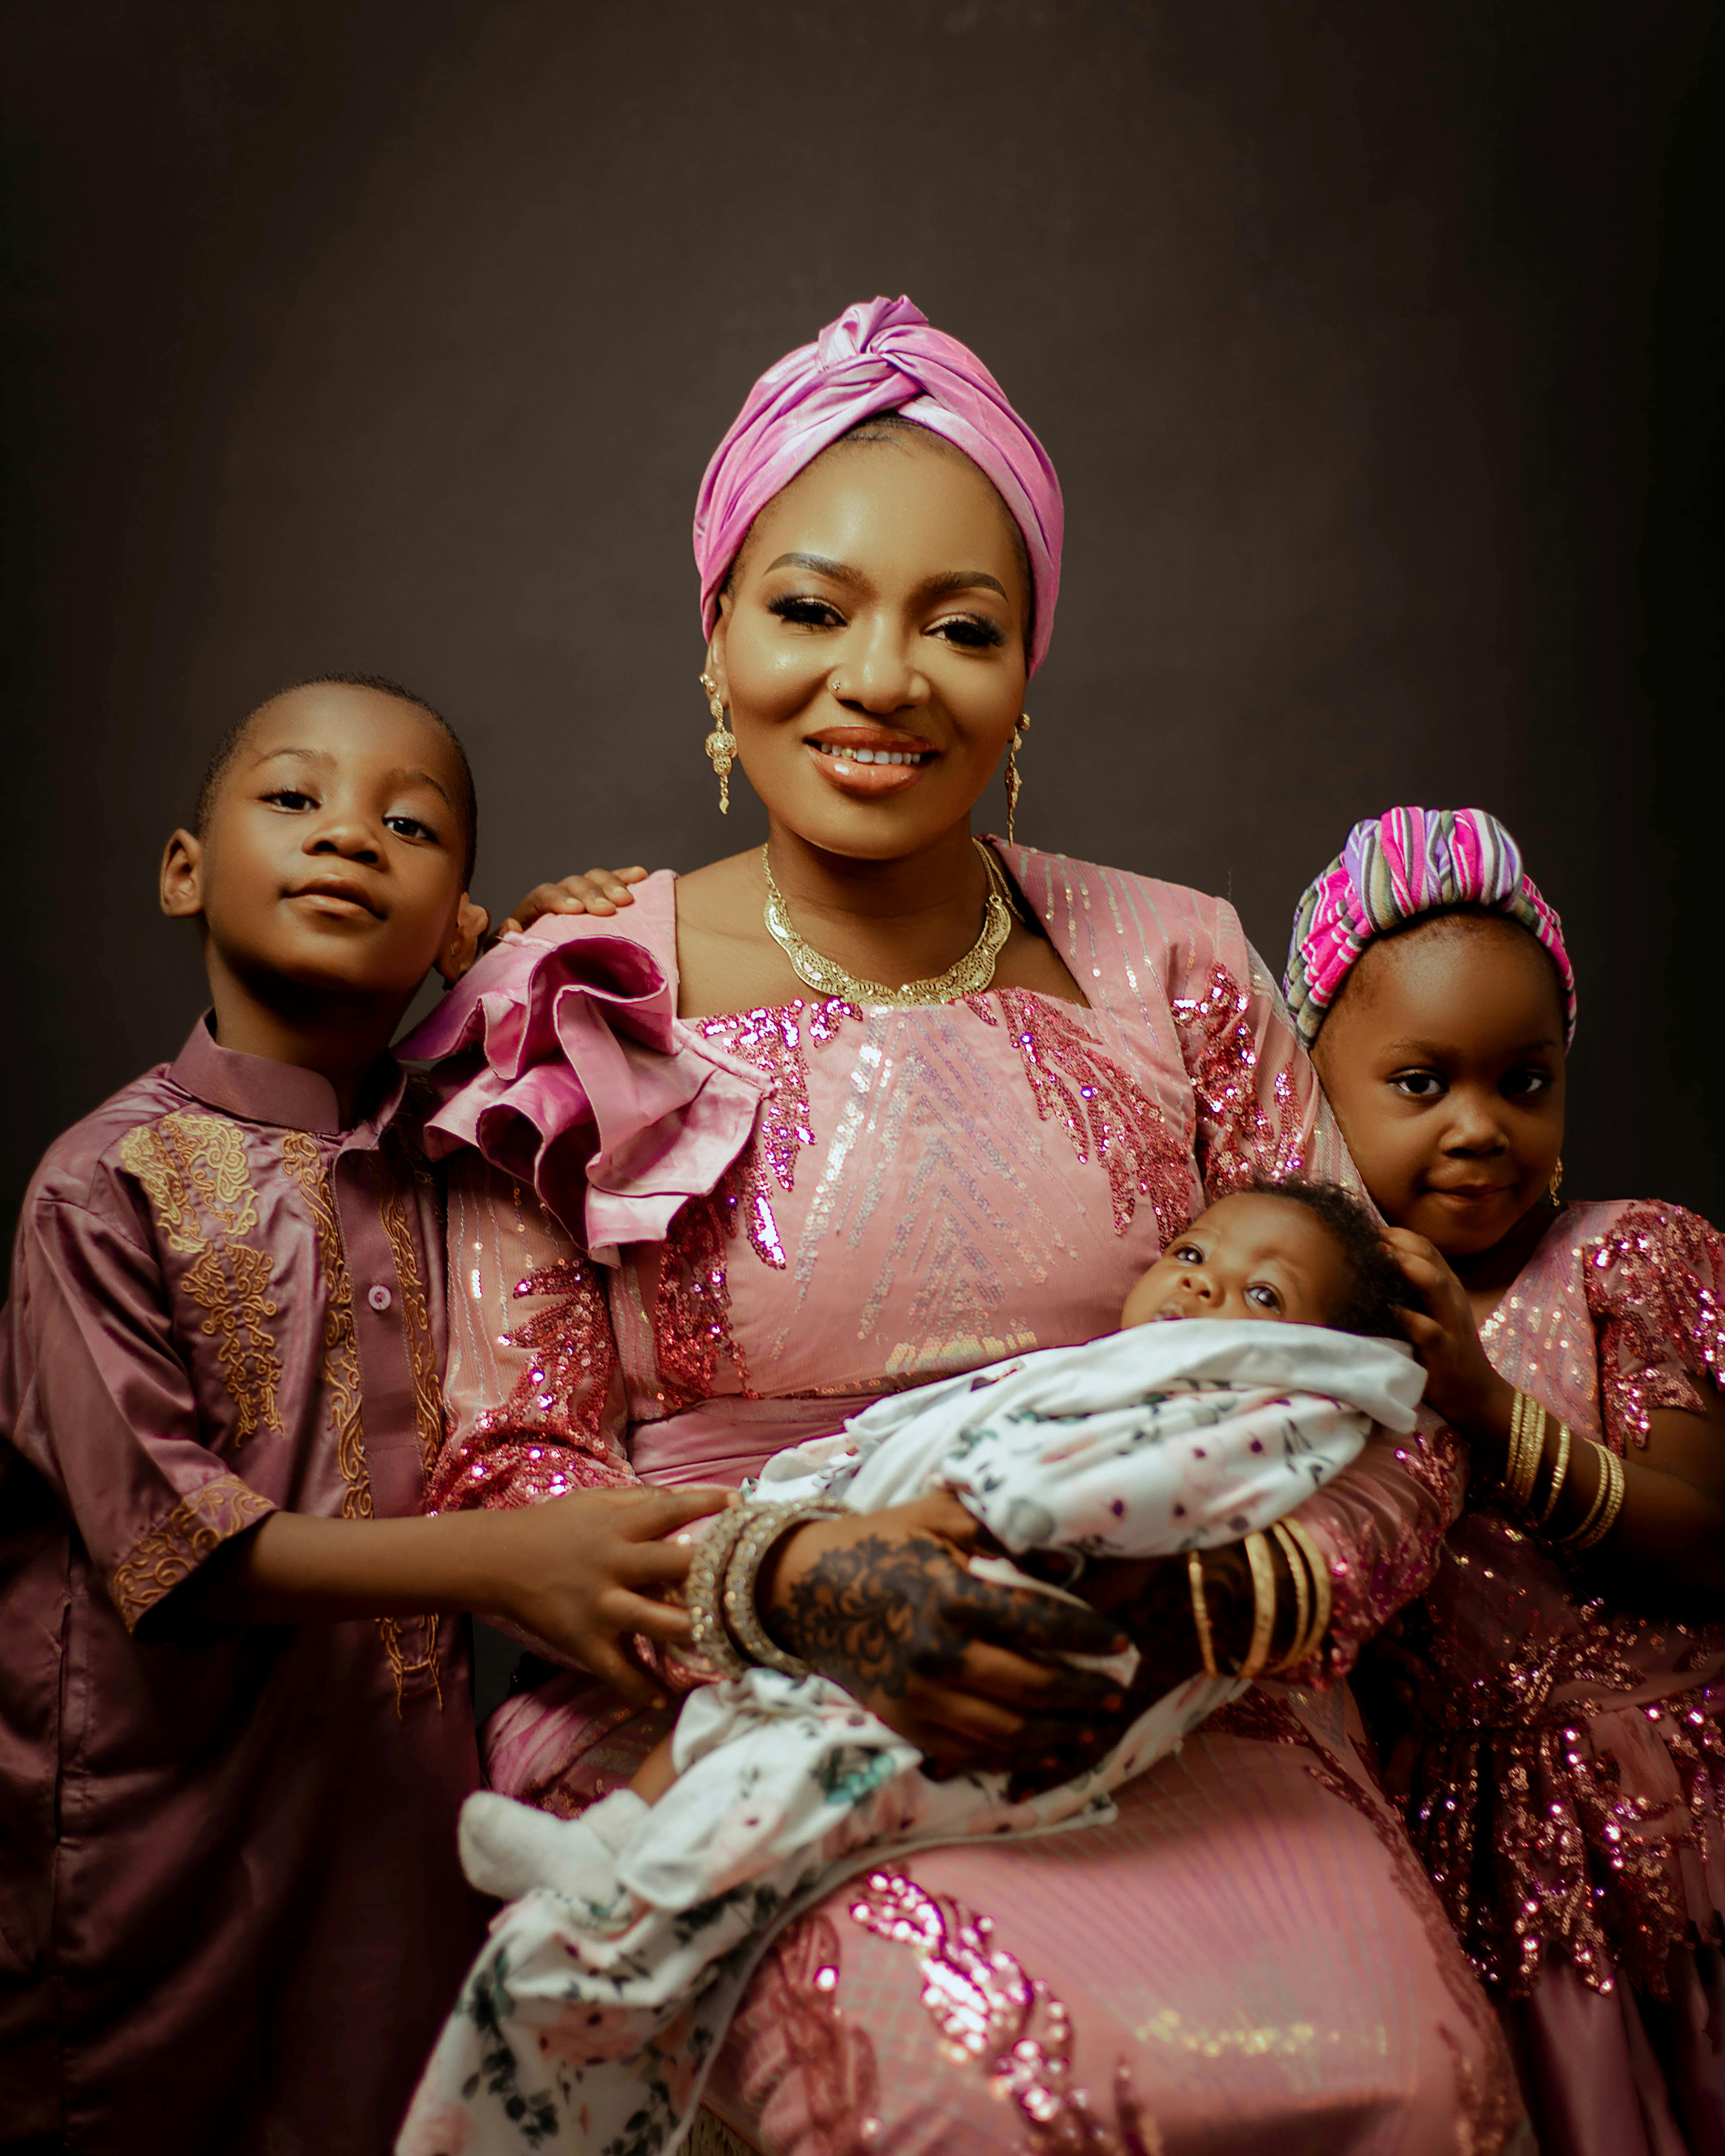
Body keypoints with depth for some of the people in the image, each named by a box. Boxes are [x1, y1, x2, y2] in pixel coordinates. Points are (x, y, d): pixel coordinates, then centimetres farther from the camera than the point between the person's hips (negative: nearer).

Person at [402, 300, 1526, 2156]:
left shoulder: (1173, 967, 7)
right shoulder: (576, 1007, 2)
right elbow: (502, 1469, 0)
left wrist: (1203, 1597, -14)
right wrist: (800, 1582, -19)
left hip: (1176, 1720, 3)